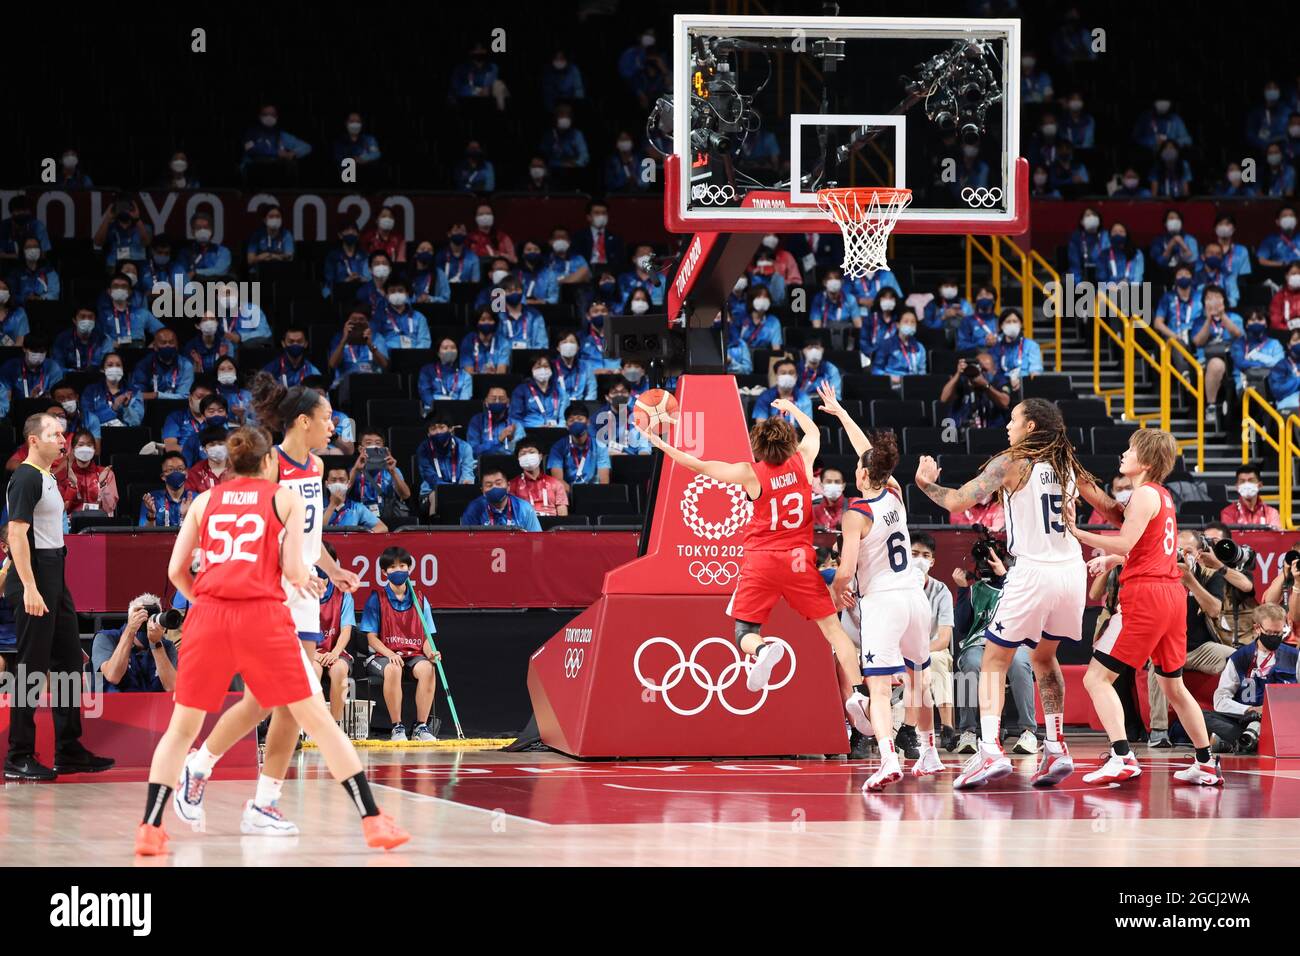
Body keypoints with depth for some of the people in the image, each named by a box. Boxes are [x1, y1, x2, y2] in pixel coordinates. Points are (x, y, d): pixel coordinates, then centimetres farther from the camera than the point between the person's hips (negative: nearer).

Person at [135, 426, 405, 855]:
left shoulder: (205, 500, 17)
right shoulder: (287, 498, 10)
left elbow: (176, 570, 13)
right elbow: (293, 570, 1)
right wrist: (305, 578, 23)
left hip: (208, 614, 2)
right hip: (263, 616, -2)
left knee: (183, 727, 12)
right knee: (318, 719, 5)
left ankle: (149, 828, 2)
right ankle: (373, 821, 3)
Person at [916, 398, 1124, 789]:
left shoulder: (1011, 463, -5)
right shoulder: (1069, 466, 11)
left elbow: (957, 502, -10)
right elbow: (1112, 512, 17)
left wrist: (926, 483, 9)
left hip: (1033, 573, -5)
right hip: (1072, 571, 6)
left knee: (994, 661, 5)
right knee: (1044, 657, 25)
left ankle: (991, 750, -11)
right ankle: (1056, 748, 14)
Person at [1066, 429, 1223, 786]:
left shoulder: (1145, 494, -9)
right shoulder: (1163, 495, 17)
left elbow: (1124, 543, -20)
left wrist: (1076, 532, -20)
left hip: (1145, 594, -9)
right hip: (1172, 593, 9)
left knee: (1097, 677, -10)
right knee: (1173, 685, 22)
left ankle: (1122, 757, -23)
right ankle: (1207, 765, 25)